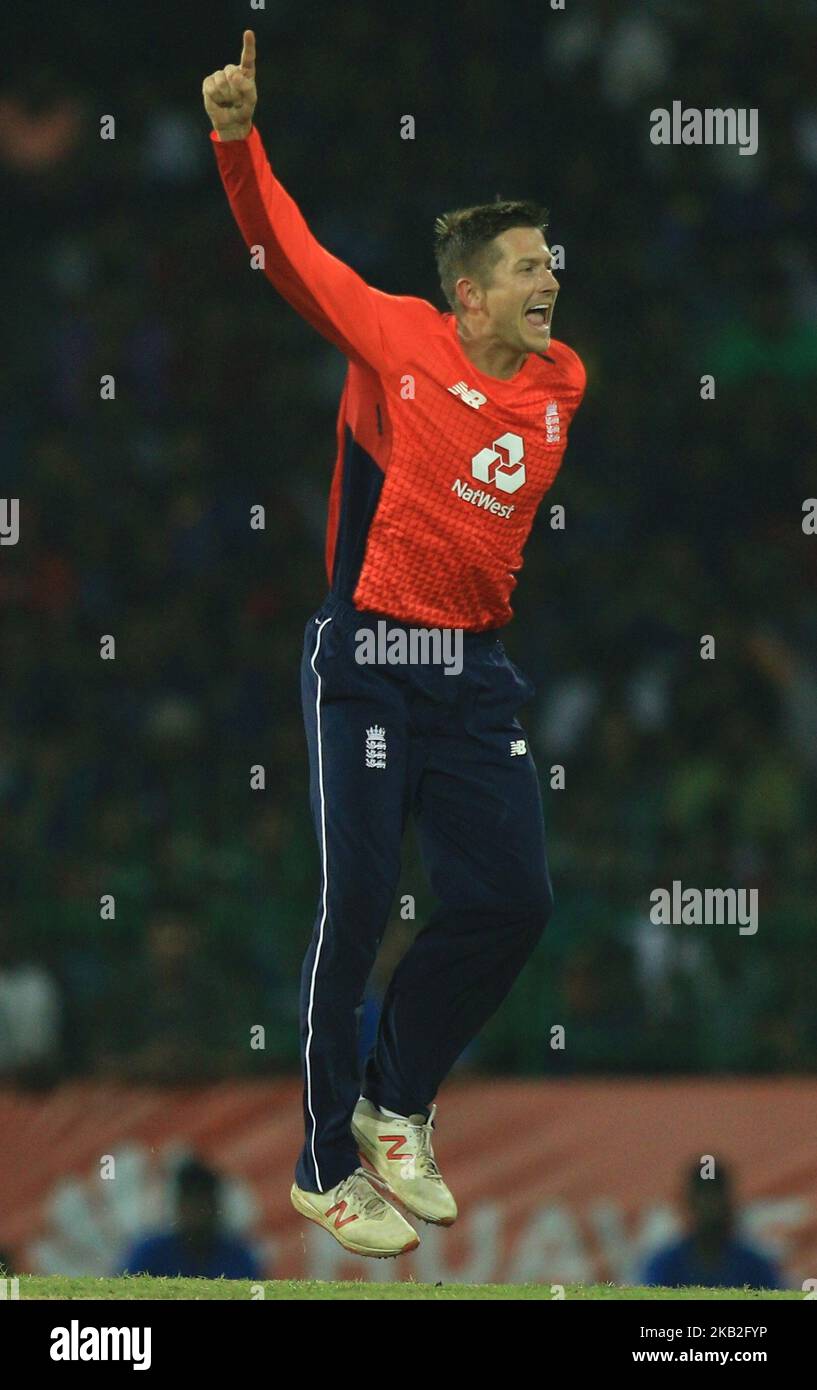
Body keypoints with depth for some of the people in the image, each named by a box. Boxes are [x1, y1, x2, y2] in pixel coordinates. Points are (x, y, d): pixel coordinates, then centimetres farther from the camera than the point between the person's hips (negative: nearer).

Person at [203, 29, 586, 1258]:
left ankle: (397, 1106, 25)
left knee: (511, 901, 3)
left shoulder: (562, 384, 7)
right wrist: (239, 140, -18)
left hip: (478, 666, 5)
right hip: (371, 653, -5)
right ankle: (325, 1167, 6)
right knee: (358, 904, -6)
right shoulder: (398, 339, -6)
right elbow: (290, 252, -8)